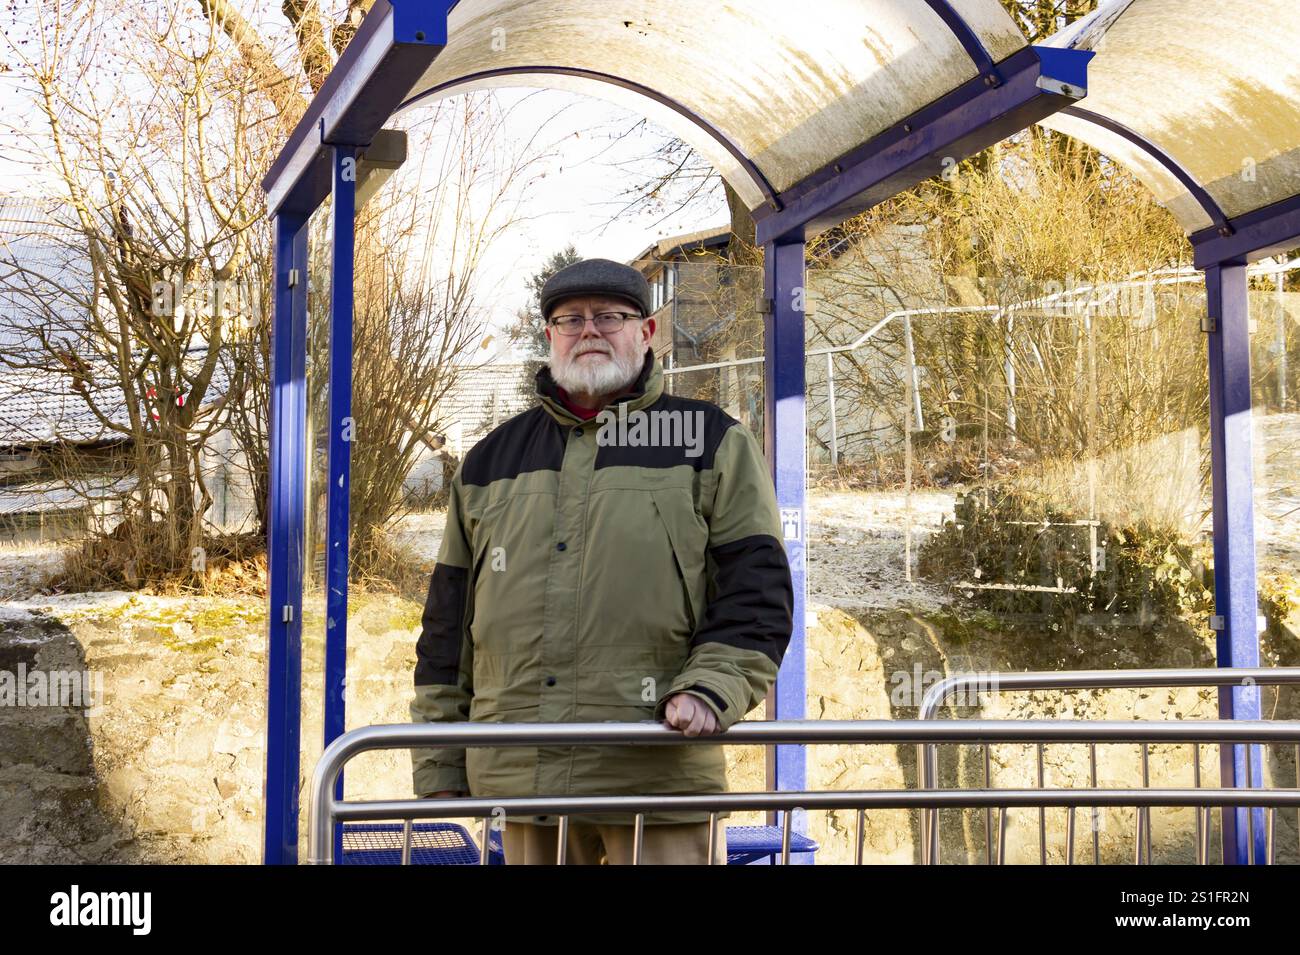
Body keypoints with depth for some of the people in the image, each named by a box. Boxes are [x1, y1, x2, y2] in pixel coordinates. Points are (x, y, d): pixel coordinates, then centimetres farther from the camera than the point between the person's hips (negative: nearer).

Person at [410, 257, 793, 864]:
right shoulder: (491, 460, 17)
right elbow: (448, 621, 17)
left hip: (659, 769, -3)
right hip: (523, 774, 4)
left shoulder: (715, 442, 9)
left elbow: (756, 585, 1)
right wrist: (437, 768, 11)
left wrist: (713, 687, -16)